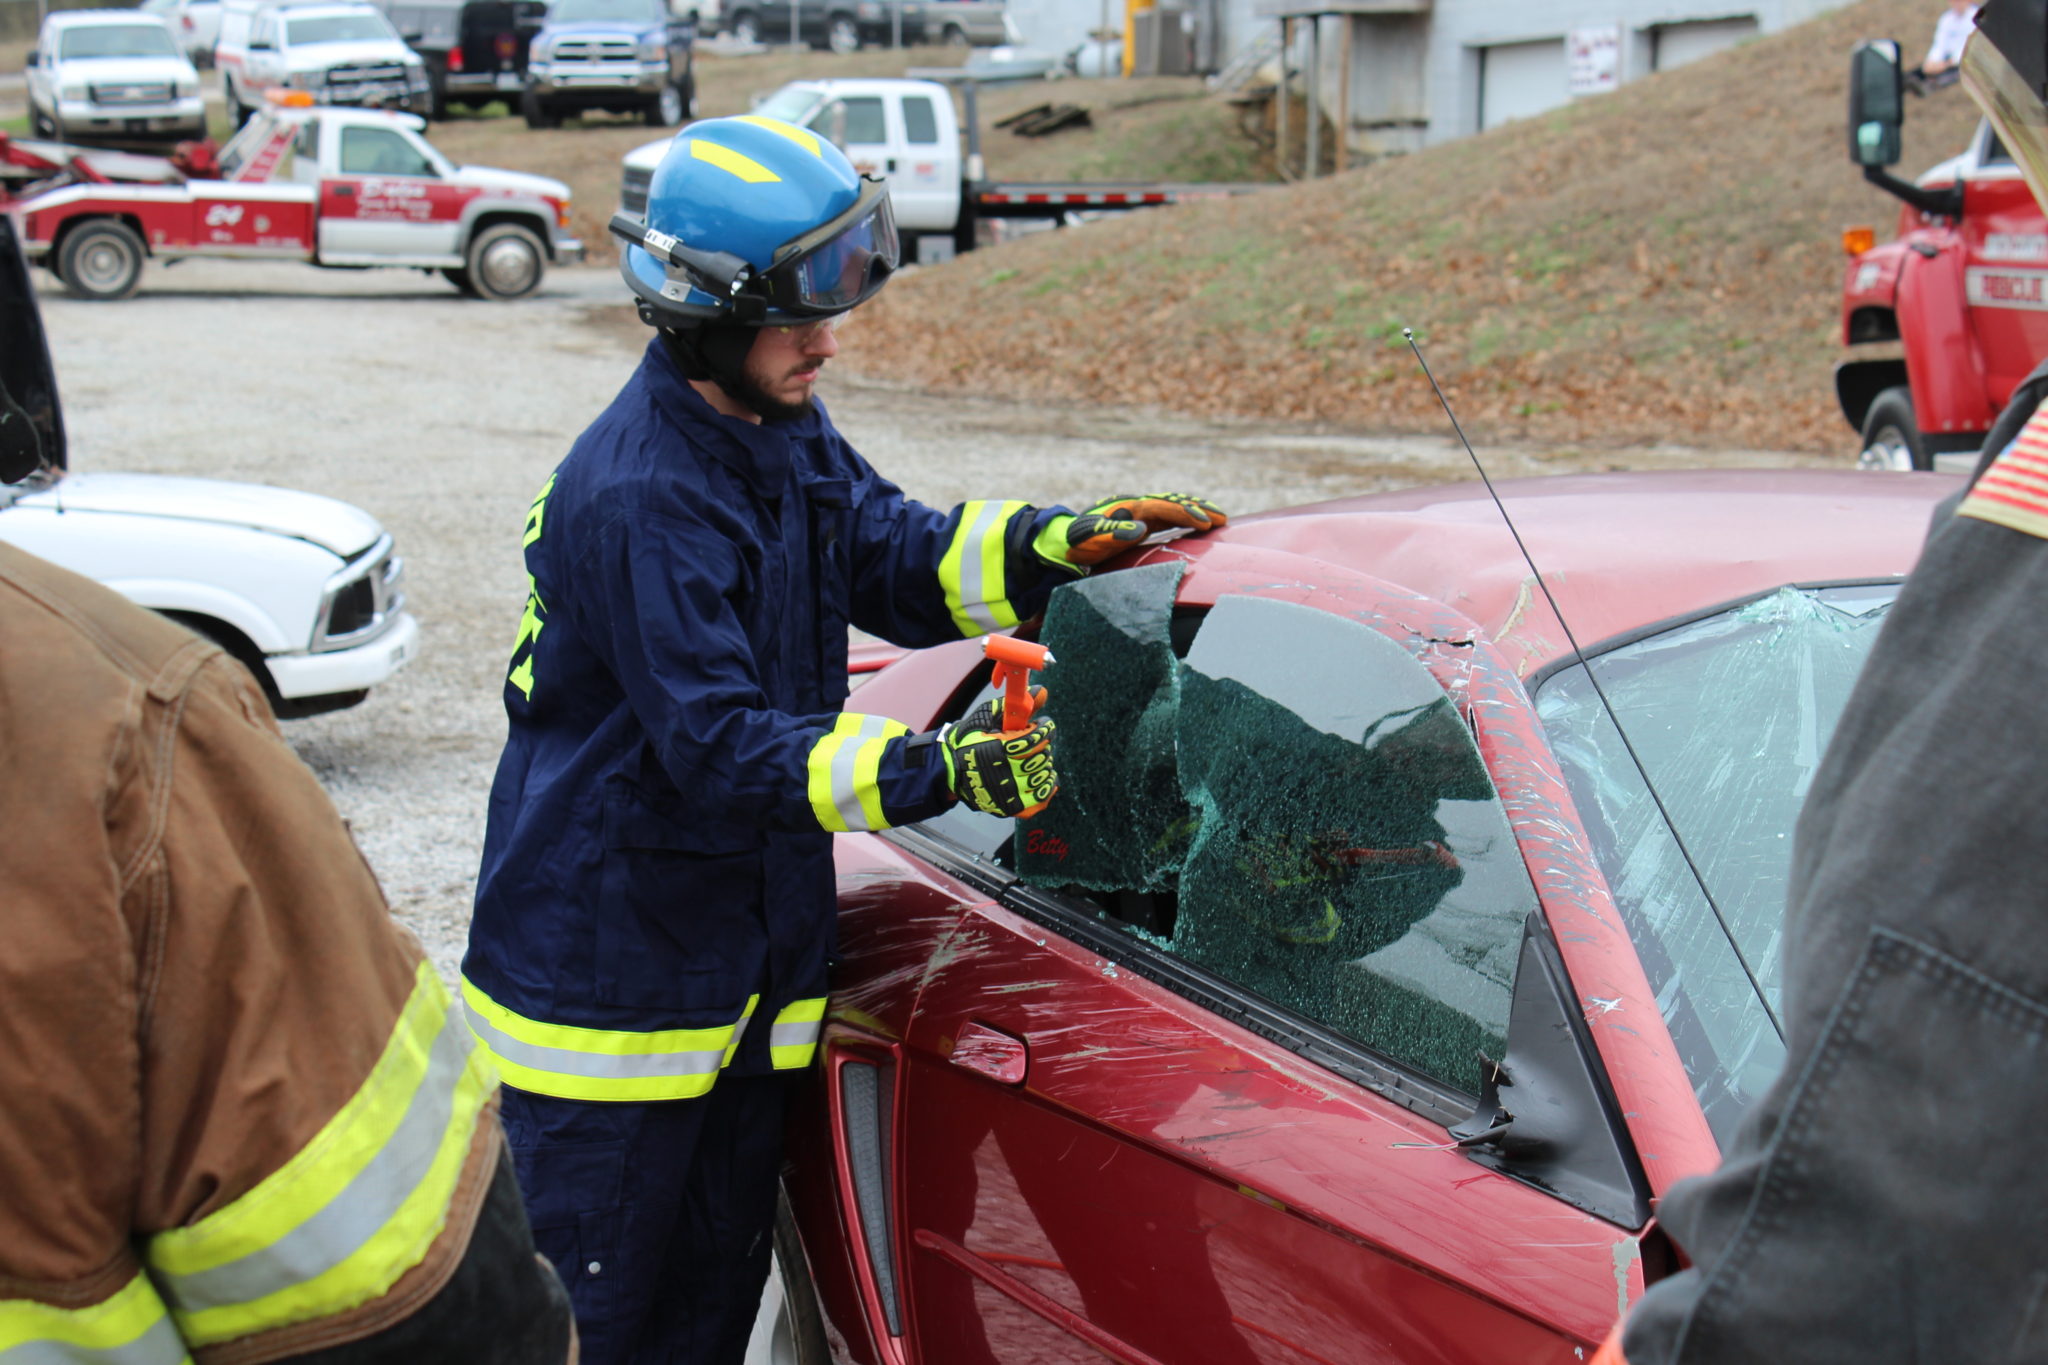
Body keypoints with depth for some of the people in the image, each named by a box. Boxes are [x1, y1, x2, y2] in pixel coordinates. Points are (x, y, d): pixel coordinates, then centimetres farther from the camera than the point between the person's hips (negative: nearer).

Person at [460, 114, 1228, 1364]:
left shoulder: (785, 434, 5)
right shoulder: (635, 497, -25)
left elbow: (899, 555, 13)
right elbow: (717, 742, -29)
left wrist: (1059, 543, -5)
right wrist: (936, 771, -37)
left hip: (745, 960, 9)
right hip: (608, 970, -9)